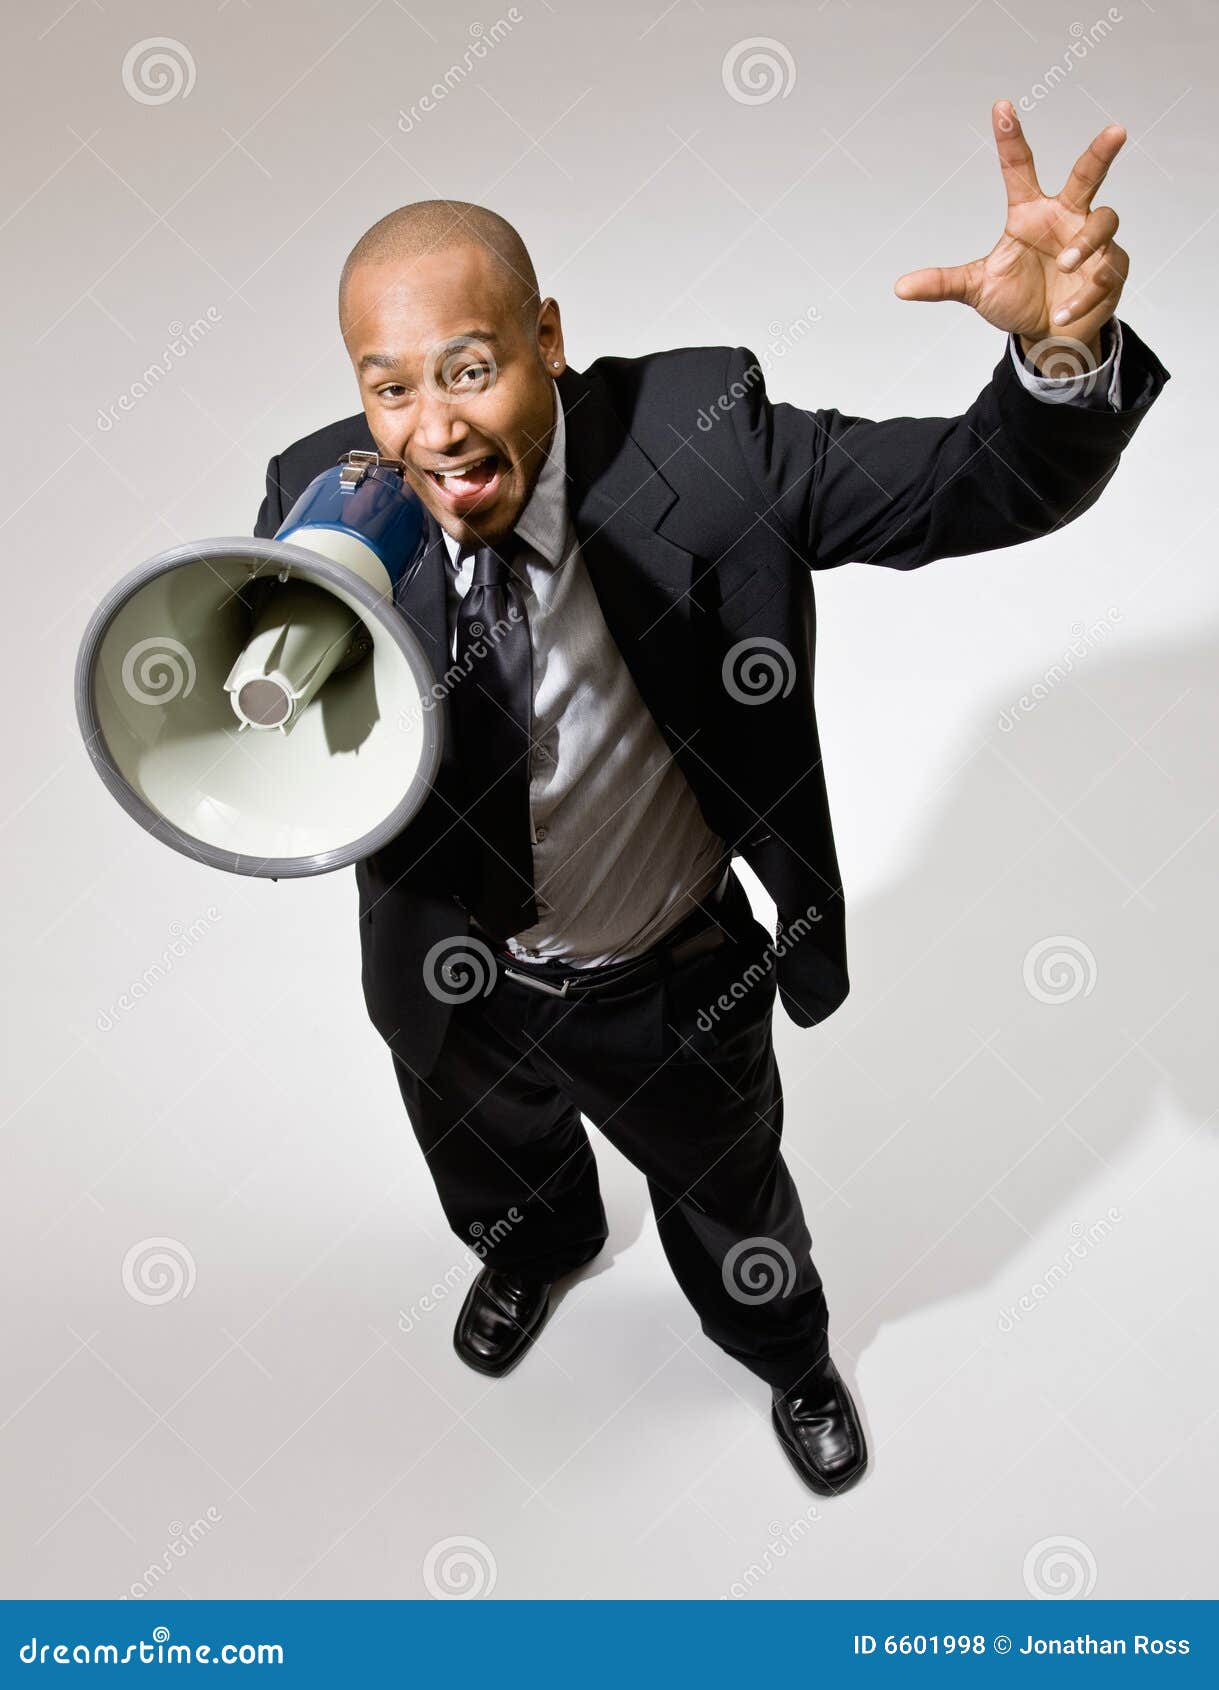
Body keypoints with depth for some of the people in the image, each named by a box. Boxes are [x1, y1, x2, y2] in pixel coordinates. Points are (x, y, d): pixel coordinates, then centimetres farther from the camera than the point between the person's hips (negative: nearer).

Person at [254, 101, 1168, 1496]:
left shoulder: (700, 435, -27)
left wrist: (1063, 350, -47)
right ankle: (540, 1249, 74)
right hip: (456, 992, 2)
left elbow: (982, 488, -25)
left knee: (730, 1204, 28)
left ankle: (791, 1358, 65)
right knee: (497, 1179, 34)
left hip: (676, 986, -1)